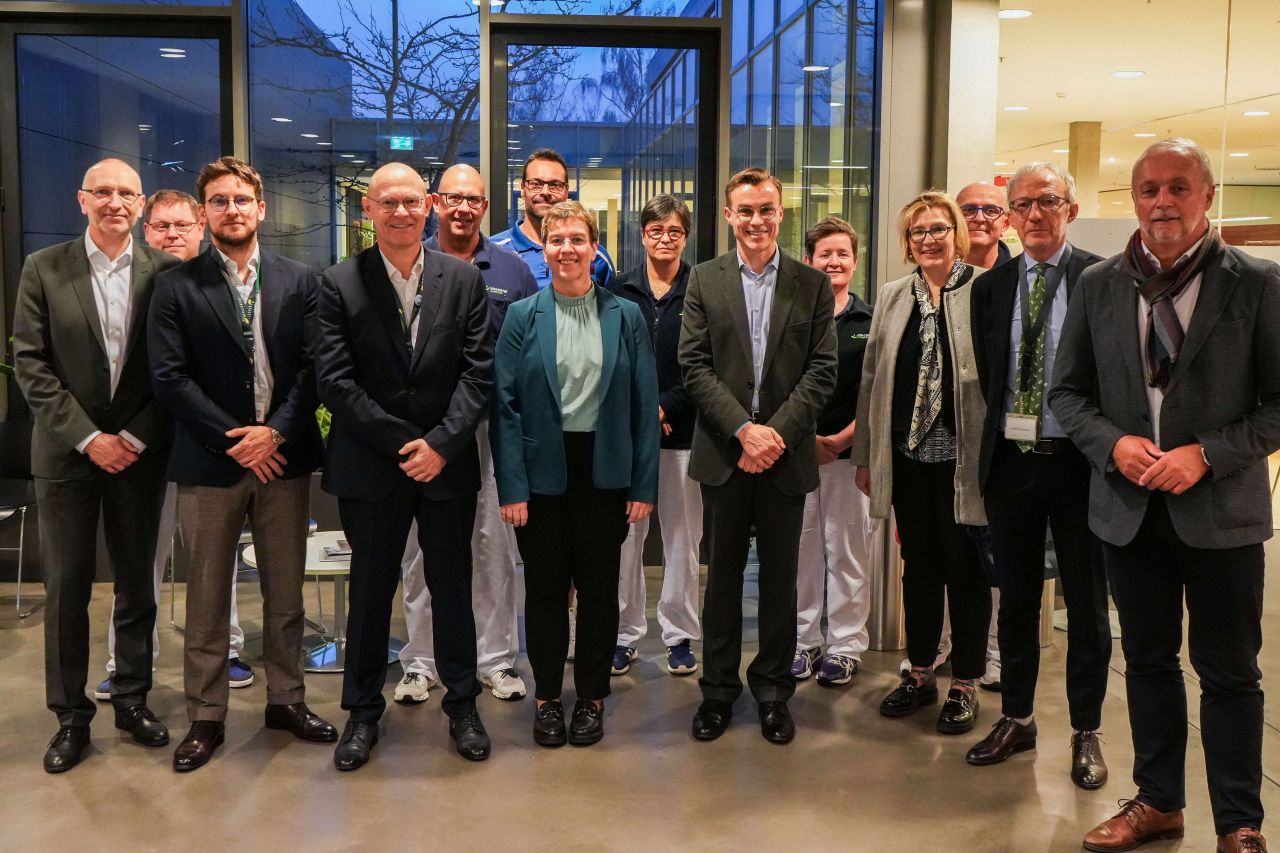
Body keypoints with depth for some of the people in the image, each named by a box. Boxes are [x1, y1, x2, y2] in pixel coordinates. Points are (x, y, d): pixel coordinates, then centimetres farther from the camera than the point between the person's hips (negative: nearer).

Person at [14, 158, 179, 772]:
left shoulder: (165, 272, 0)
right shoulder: (43, 269, 1)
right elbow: (31, 365, -3)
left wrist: (136, 437, -9)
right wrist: (88, 438, -11)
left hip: (139, 452, 1)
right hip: (66, 452, 0)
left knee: (137, 584, 10)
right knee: (67, 586, 6)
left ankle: (132, 698, 25)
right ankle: (70, 716, 17)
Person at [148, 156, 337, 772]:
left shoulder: (299, 281, 5)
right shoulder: (176, 286, 0)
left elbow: (311, 366, 0)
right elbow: (168, 376, -7)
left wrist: (275, 431, -13)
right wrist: (232, 439, -13)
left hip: (283, 457, 2)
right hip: (208, 462, -2)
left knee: (285, 593, 12)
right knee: (207, 599, 7)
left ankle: (286, 699, 27)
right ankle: (205, 717, 20)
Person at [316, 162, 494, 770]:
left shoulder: (465, 280, 3)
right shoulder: (339, 284, -2)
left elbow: (477, 372, -2)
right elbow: (334, 381, -8)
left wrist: (441, 442, -12)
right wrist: (402, 443, -11)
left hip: (447, 463, 1)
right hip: (370, 466, -1)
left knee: (453, 588, 10)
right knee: (370, 590, 10)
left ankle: (462, 705, 26)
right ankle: (363, 712, 25)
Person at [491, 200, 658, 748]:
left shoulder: (626, 316, 2)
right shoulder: (521, 317, 1)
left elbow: (644, 405, 1)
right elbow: (504, 406, -3)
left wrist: (644, 486, -3)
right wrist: (511, 487, -9)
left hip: (605, 472, 0)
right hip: (542, 471, 0)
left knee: (599, 589, 9)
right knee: (545, 589, 8)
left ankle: (592, 697, 24)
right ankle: (547, 698, 24)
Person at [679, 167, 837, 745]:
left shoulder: (813, 284, 4)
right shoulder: (704, 280, 4)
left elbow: (822, 371, -1)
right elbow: (695, 367, -3)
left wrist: (777, 432, -13)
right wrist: (743, 429, -14)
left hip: (786, 454, 0)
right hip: (723, 453, 0)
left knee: (780, 576, 9)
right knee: (722, 574, 9)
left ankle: (773, 690, 23)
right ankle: (718, 690, 21)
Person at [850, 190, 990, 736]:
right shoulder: (892, 298, 9)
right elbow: (872, 379, 11)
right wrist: (865, 455, 10)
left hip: (963, 456, -4)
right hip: (907, 454, 4)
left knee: (965, 569, 6)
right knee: (918, 566, 14)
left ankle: (965, 685, 20)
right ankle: (920, 674, 28)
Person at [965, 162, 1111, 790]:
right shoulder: (990, 287, 7)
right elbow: (987, 376, 10)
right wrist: (1001, 436, 2)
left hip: (1079, 462, -3)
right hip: (1011, 460, 3)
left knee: (1087, 606, 8)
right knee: (1016, 599, 14)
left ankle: (1086, 732, 22)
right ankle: (1016, 718, 28)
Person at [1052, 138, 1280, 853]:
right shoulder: (1099, 285, 3)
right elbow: (1068, 392, 7)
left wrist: (1207, 454, -18)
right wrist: (1114, 444, -11)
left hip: (1220, 510, -3)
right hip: (1129, 505, 3)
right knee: (1149, 660, 16)